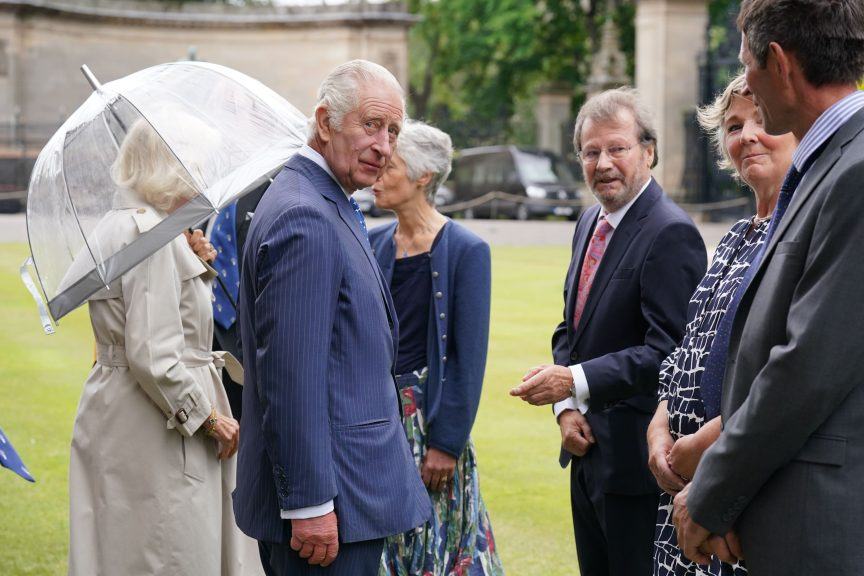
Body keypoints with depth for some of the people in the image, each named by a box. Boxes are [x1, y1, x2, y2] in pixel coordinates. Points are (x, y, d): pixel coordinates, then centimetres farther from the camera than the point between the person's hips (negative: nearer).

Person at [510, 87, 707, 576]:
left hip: (636, 453, -8)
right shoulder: (589, 223, 11)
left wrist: (577, 382, -28)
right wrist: (567, 408, 2)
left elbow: (669, 350, -23)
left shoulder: (671, 233, -17)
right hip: (587, 447, 9)